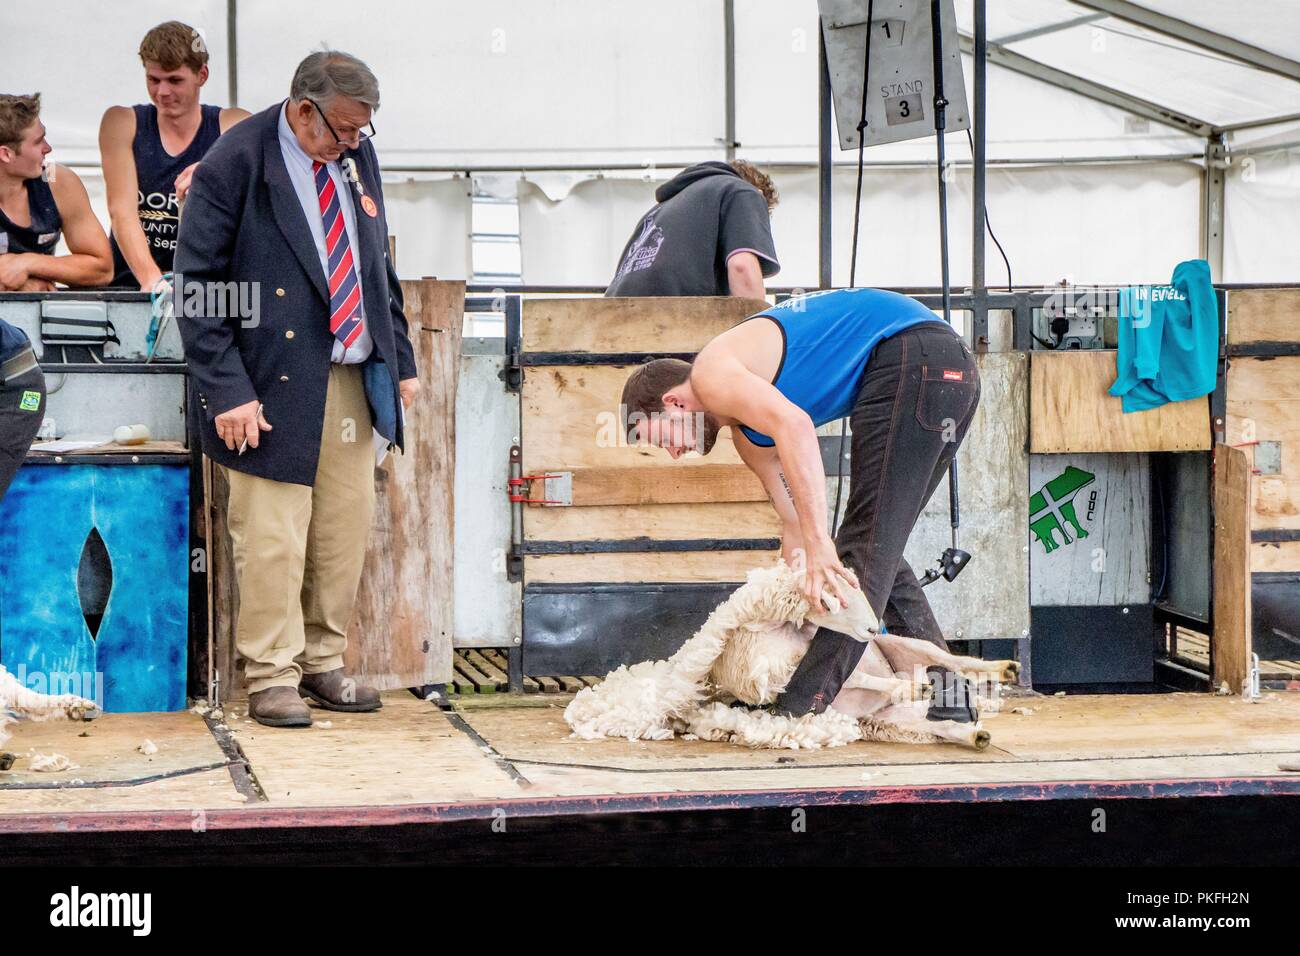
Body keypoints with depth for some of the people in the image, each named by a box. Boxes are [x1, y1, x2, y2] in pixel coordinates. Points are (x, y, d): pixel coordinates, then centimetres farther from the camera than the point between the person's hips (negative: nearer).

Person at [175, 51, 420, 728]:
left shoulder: (356, 157, 9)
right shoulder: (232, 167, -11)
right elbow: (197, 289, -11)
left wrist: (401, 361, 16)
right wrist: (227, 391, -16)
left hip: (355, 380, 6)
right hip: (277, 387, -6)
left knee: (346, 529, 10)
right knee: (272, 539, -3)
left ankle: (322, 664, 23)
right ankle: (270, 677, 9)